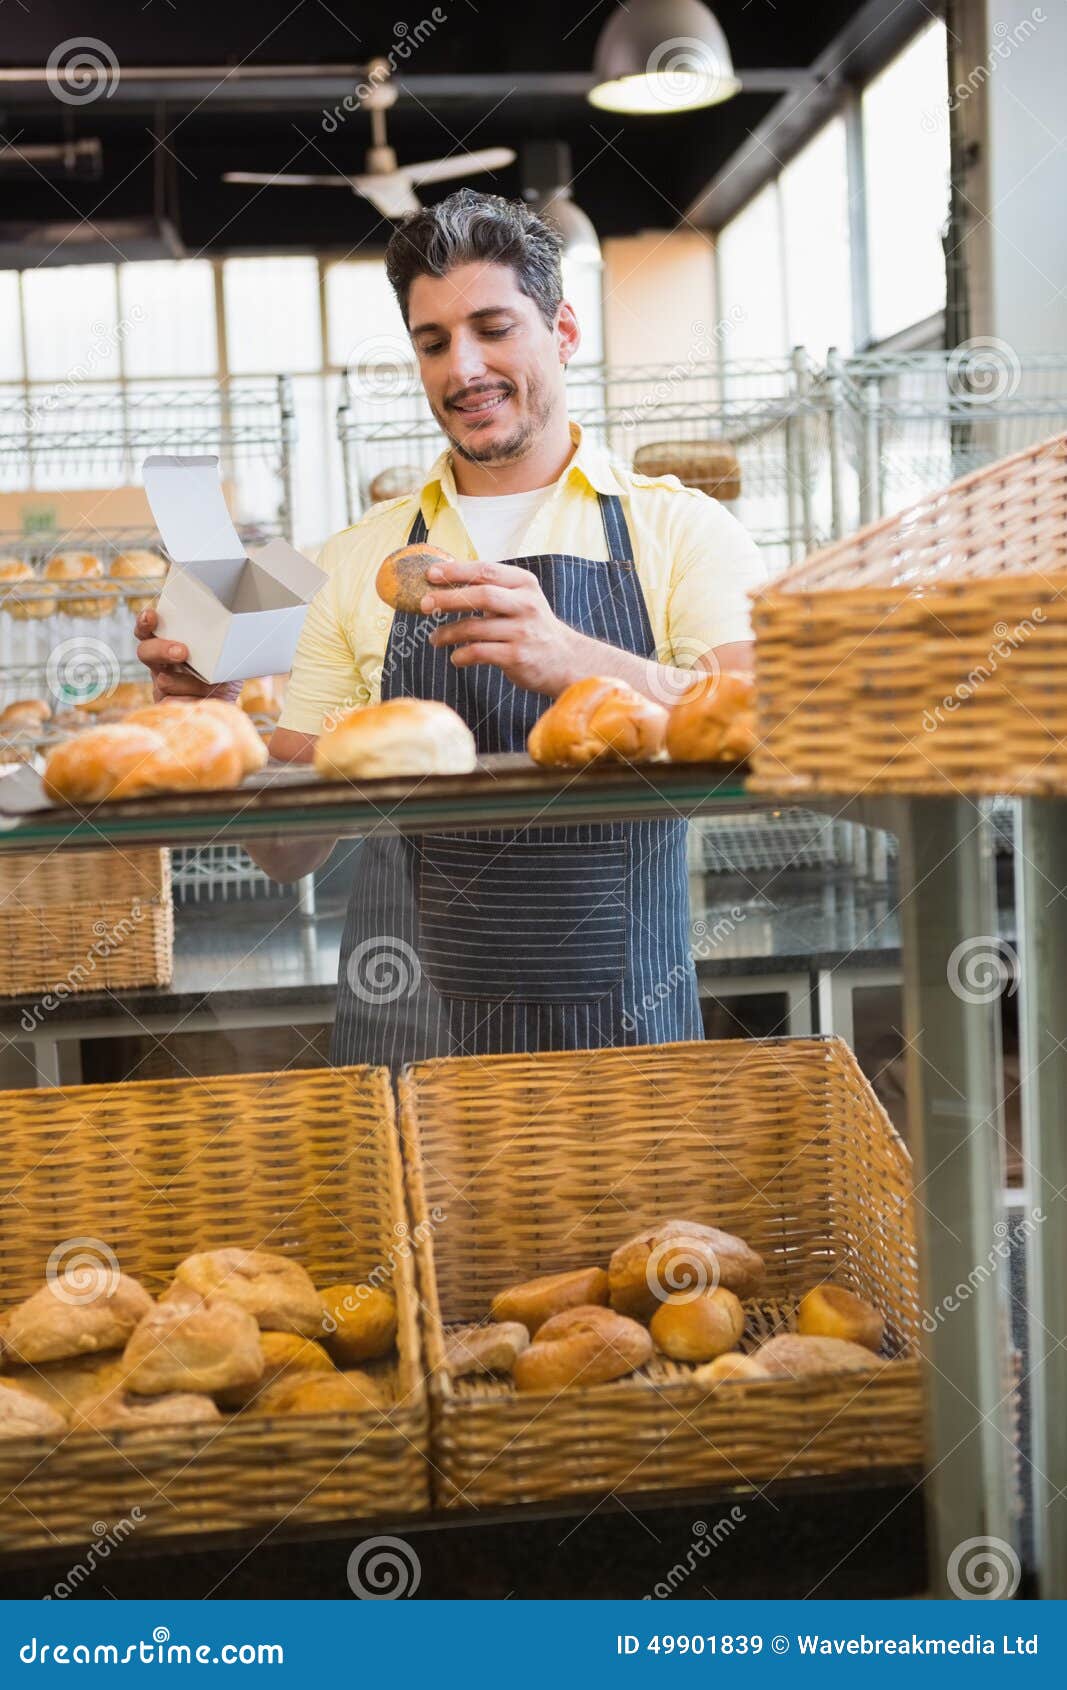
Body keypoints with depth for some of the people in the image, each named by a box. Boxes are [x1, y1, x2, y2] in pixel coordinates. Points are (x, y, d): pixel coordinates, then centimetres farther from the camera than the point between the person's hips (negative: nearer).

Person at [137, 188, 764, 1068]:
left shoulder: (679, 529, 3)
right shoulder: (360, 559, 10)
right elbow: (295, 847, 10)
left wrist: (571, 663, -28)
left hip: (624, 1029, -1)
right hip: (407, 1037, 2)